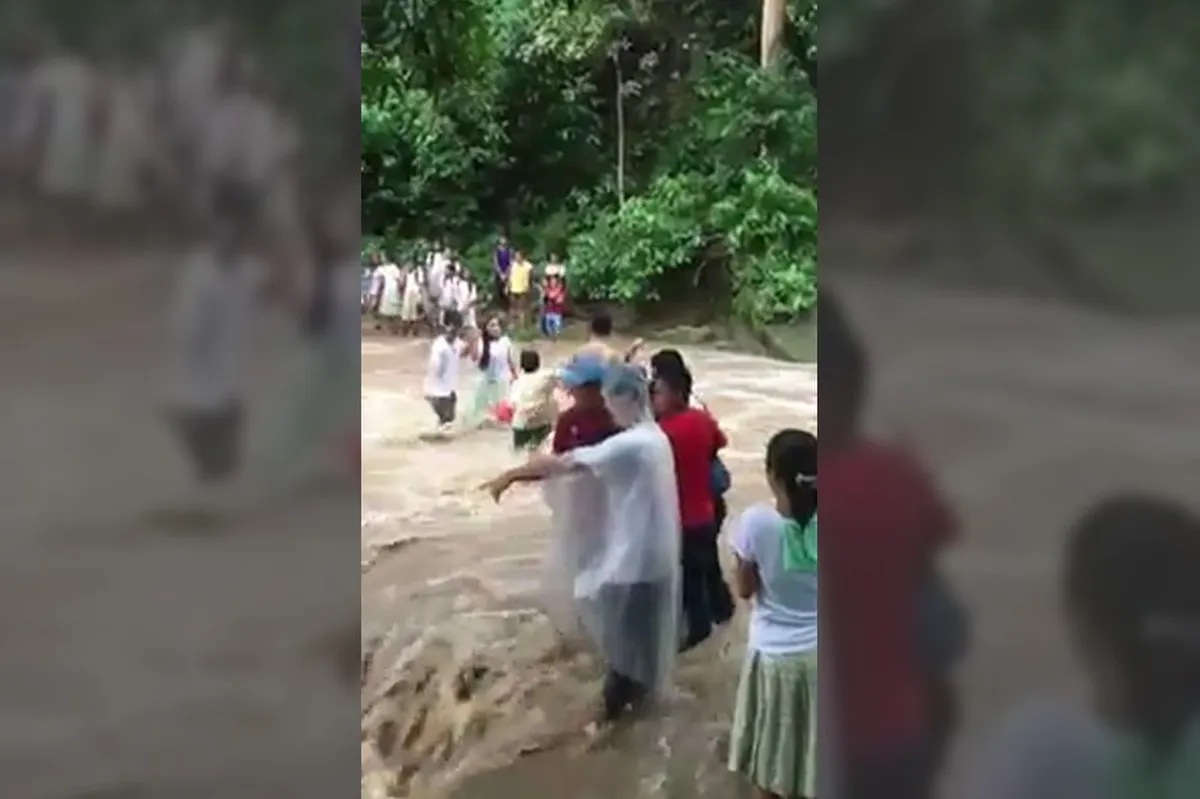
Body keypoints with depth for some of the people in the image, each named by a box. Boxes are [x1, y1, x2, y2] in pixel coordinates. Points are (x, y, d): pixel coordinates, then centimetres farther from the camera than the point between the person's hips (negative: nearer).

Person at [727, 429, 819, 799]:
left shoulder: (756, 521, -19)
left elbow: (745, 589, -9)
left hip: (774, 654, -1)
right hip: (815, 653, 2)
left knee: (772, 743, 19)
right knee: (810, 743, 20)